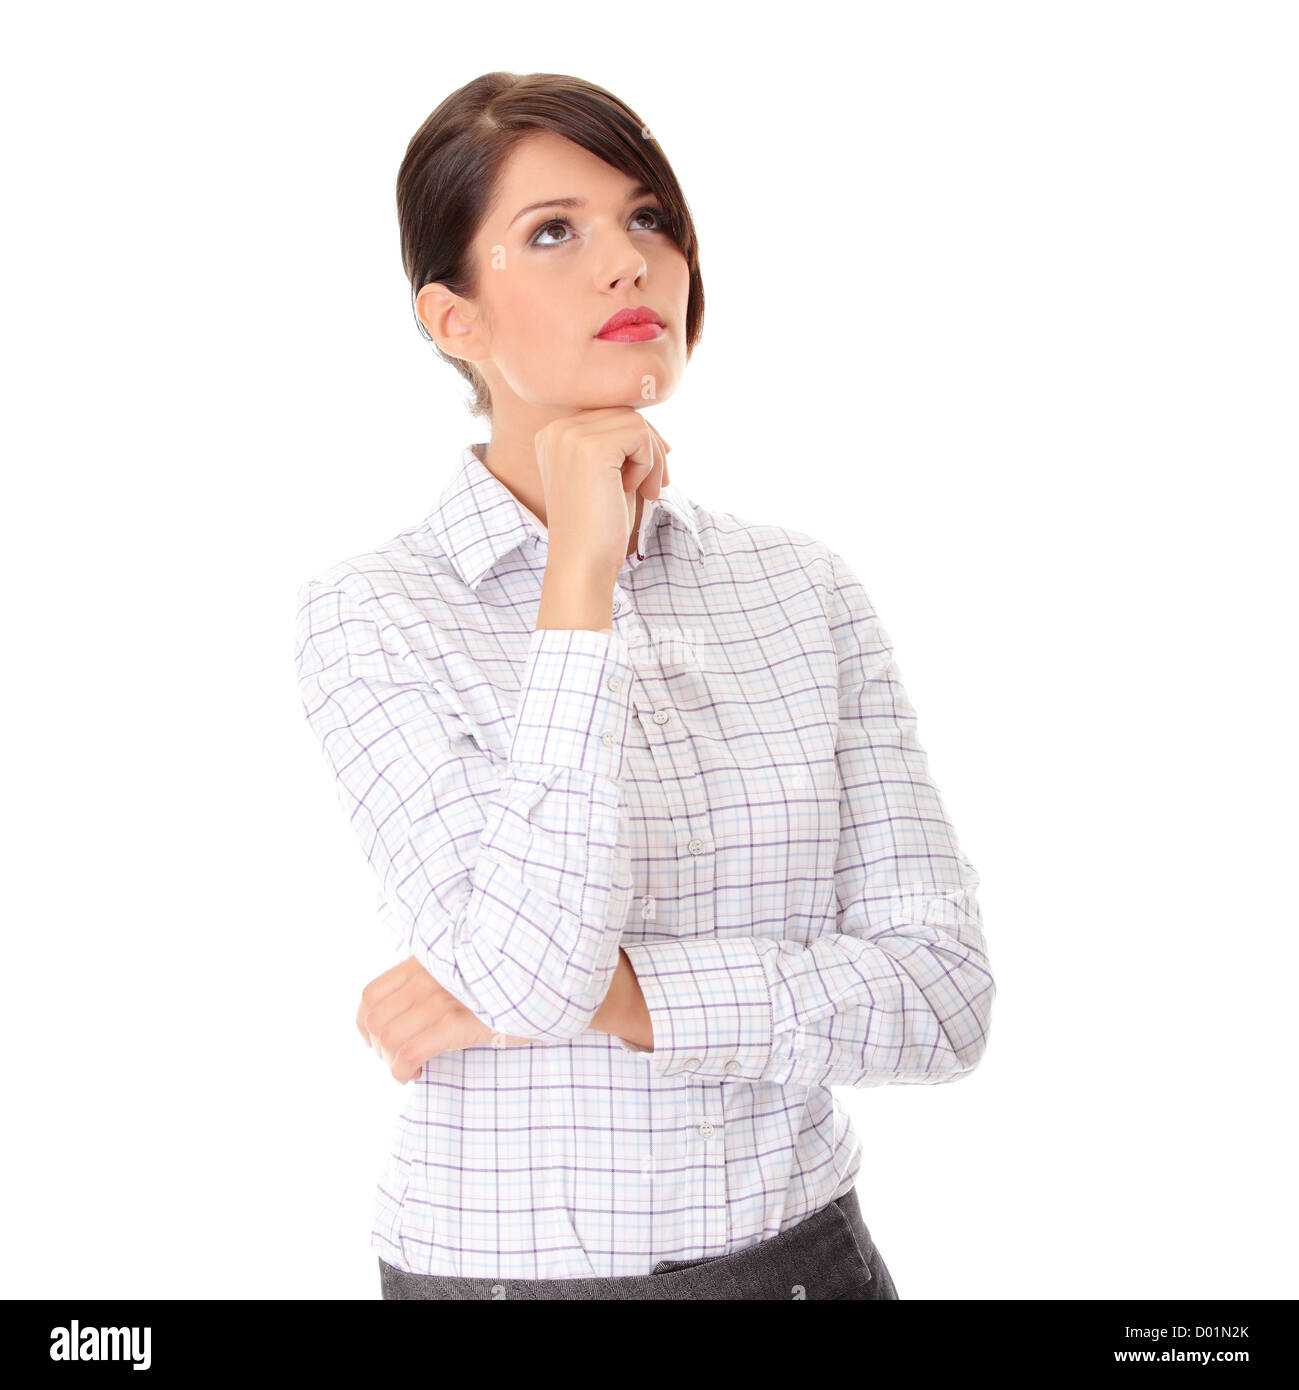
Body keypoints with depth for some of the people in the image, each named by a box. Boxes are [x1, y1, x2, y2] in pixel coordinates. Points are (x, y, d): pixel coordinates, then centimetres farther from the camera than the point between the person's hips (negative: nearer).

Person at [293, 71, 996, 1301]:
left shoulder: (805, 587, -3)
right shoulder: (371, 613, -12)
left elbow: (945, 994, -9)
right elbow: (528, 973, -25)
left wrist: (609, 993, -18)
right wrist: (579, 574, -23)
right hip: (509, 1261, -2)